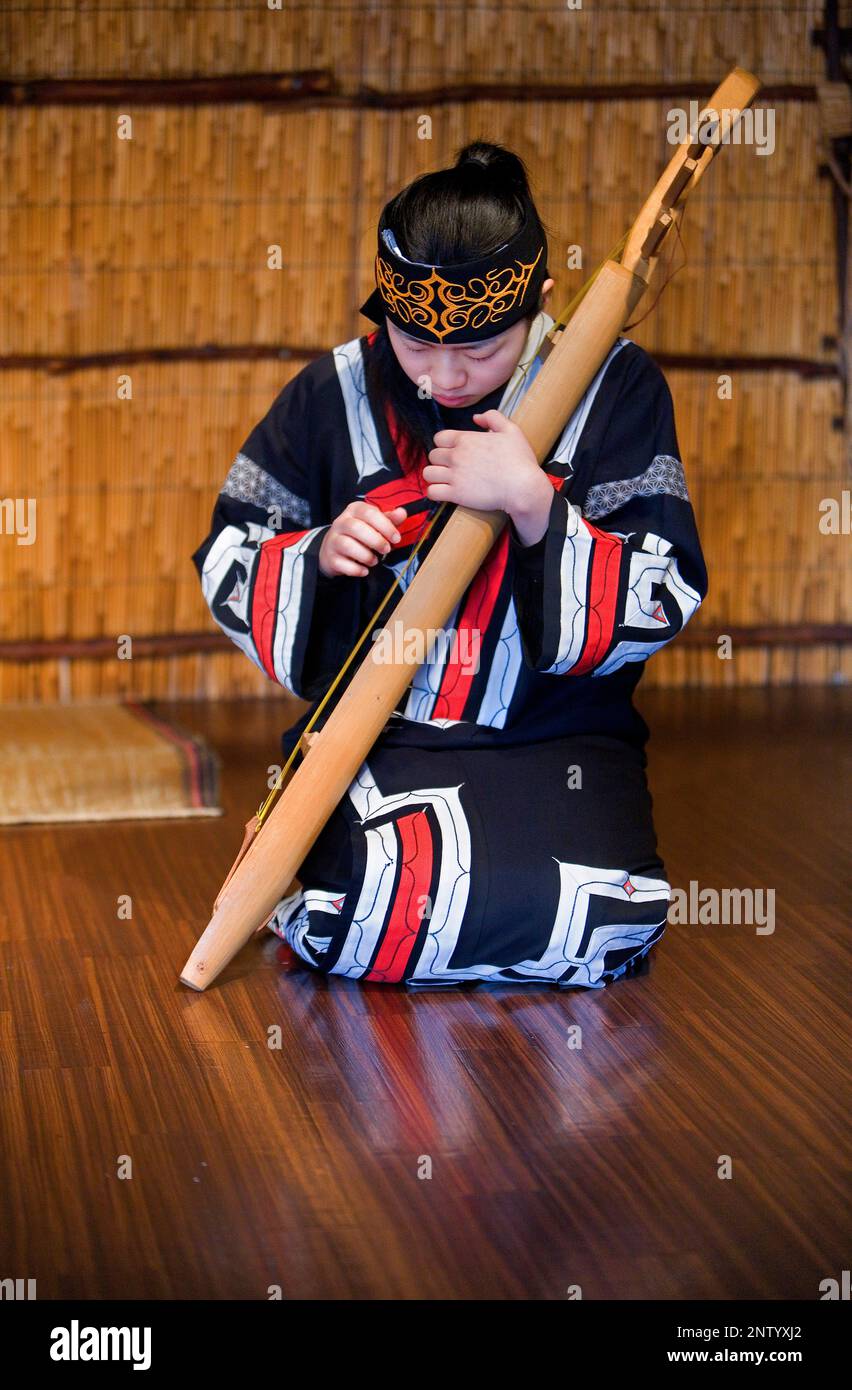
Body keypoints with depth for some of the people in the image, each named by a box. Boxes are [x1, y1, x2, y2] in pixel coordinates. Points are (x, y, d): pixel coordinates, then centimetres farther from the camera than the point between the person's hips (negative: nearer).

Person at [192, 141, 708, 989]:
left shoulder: (613, 388, -1)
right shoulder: (333, 395, 3)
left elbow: (659, 603, -6)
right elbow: (225, 565, 12)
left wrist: (532, 503, -20)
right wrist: (318, 556, -10)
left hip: (556, 738, 0)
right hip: (367, 742, 0)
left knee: (602, 924, -30)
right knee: (357, 917, -31)